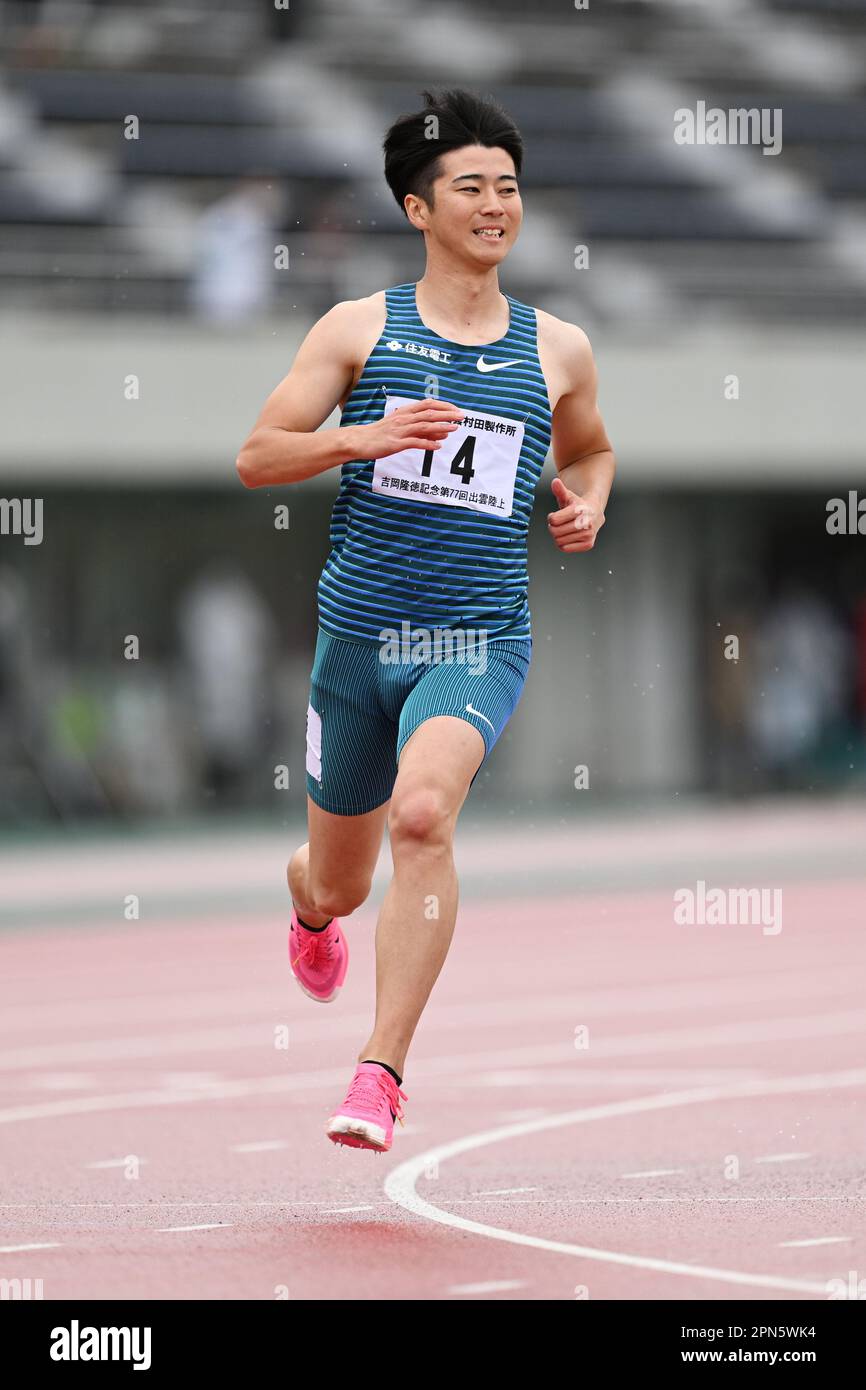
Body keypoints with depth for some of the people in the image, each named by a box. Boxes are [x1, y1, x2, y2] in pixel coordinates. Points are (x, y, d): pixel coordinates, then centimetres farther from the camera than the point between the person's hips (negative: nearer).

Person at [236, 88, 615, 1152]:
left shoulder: (557, 350, 8)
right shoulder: (360, 329, 2)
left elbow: (589, 448, 29)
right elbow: (255, 458, 0)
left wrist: (586, 502, 6)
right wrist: (362, 437, -17)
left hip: (480, 638, -1)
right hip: (359, 629, 1)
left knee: (423, 813, -30)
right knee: (340, 882, 14)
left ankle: (380, 1075, -27)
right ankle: (310, 908, 56)